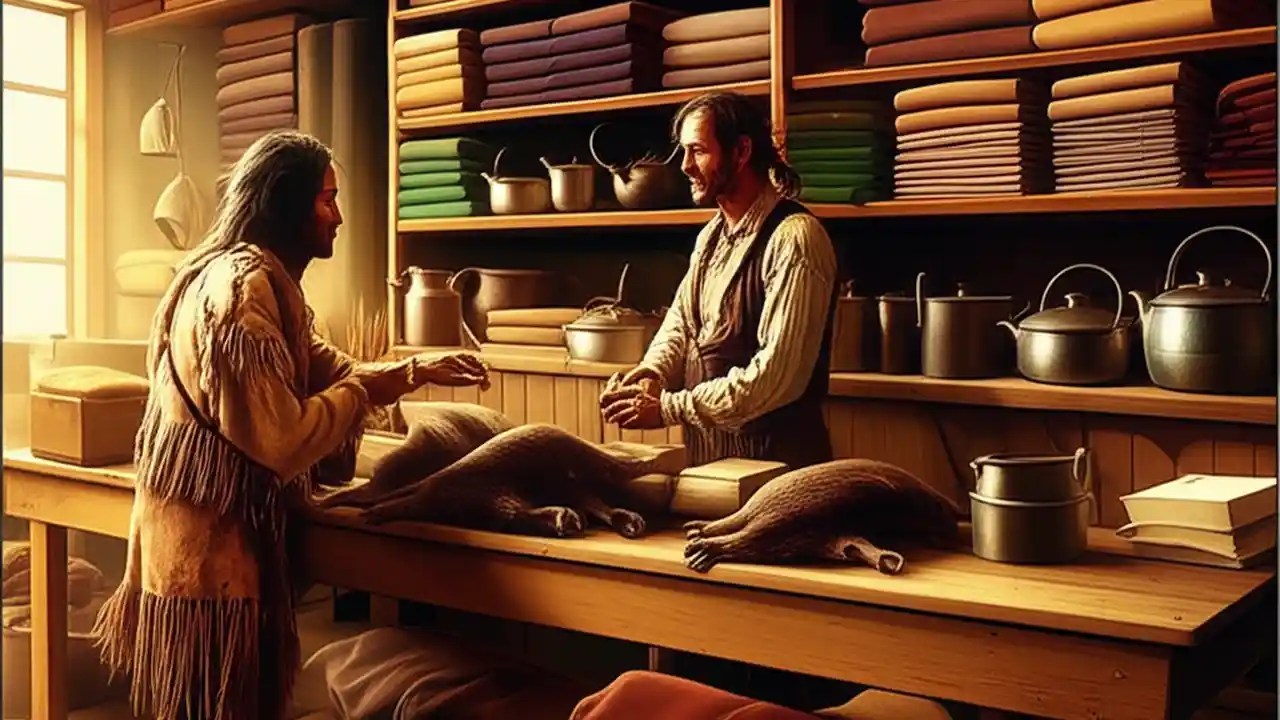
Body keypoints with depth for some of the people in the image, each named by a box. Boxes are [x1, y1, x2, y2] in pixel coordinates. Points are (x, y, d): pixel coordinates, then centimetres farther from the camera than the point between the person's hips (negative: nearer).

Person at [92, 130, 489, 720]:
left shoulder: (260, 278, 14)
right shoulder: (241, 285, -21)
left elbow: (323, 367, 17)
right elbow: (282, 439, -24)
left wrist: (419, 370, 11)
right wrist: (364, 391, -10)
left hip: (227, 524, 10)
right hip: (210, 531, -10)